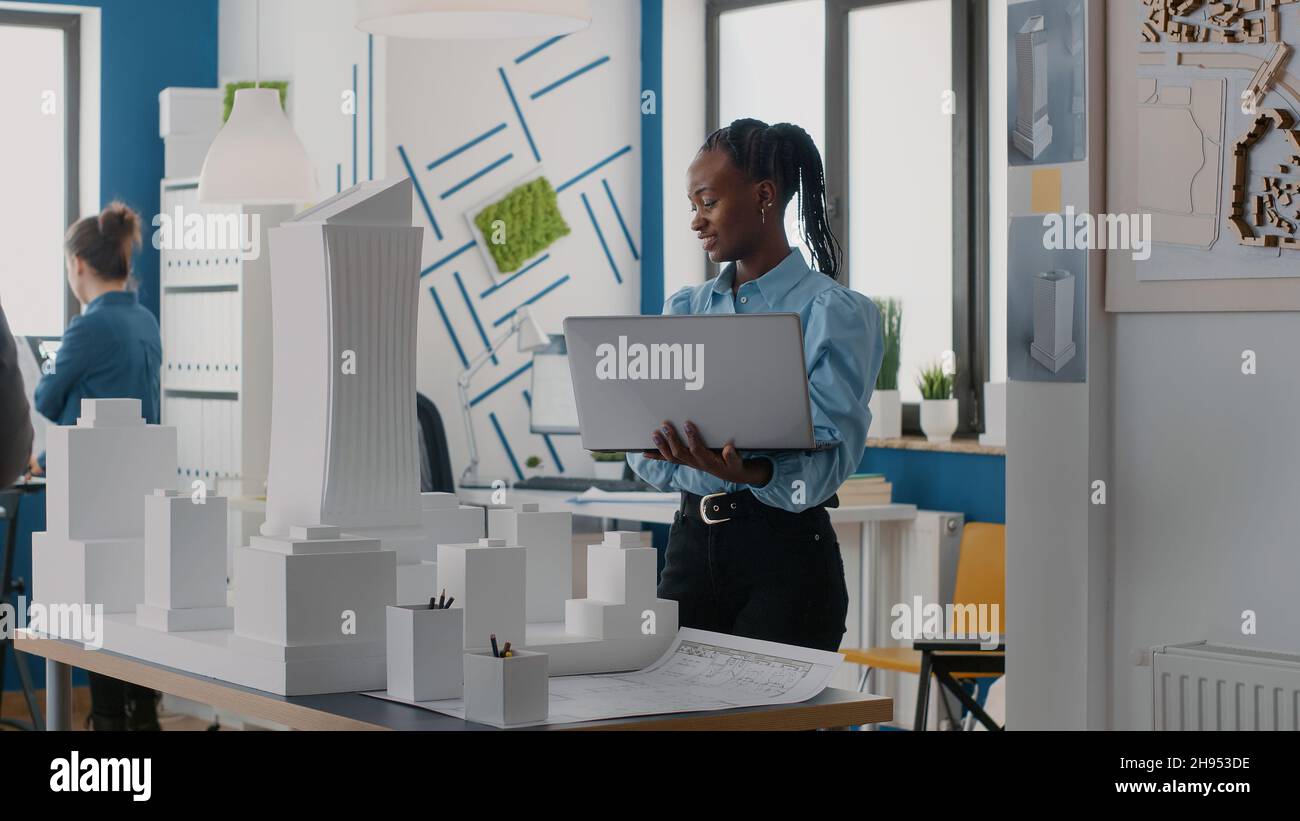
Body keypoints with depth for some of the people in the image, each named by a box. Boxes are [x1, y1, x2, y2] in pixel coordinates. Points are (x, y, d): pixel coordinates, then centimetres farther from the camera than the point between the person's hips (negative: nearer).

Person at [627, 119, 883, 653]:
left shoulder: (835, 312, -4)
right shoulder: (684, 310, 12)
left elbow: (828, 456, -16)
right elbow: (645, 452, 3)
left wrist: (753, 475, -36)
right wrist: (719, 469, -18)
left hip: (788, 553, -4)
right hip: (692, 543, 5)